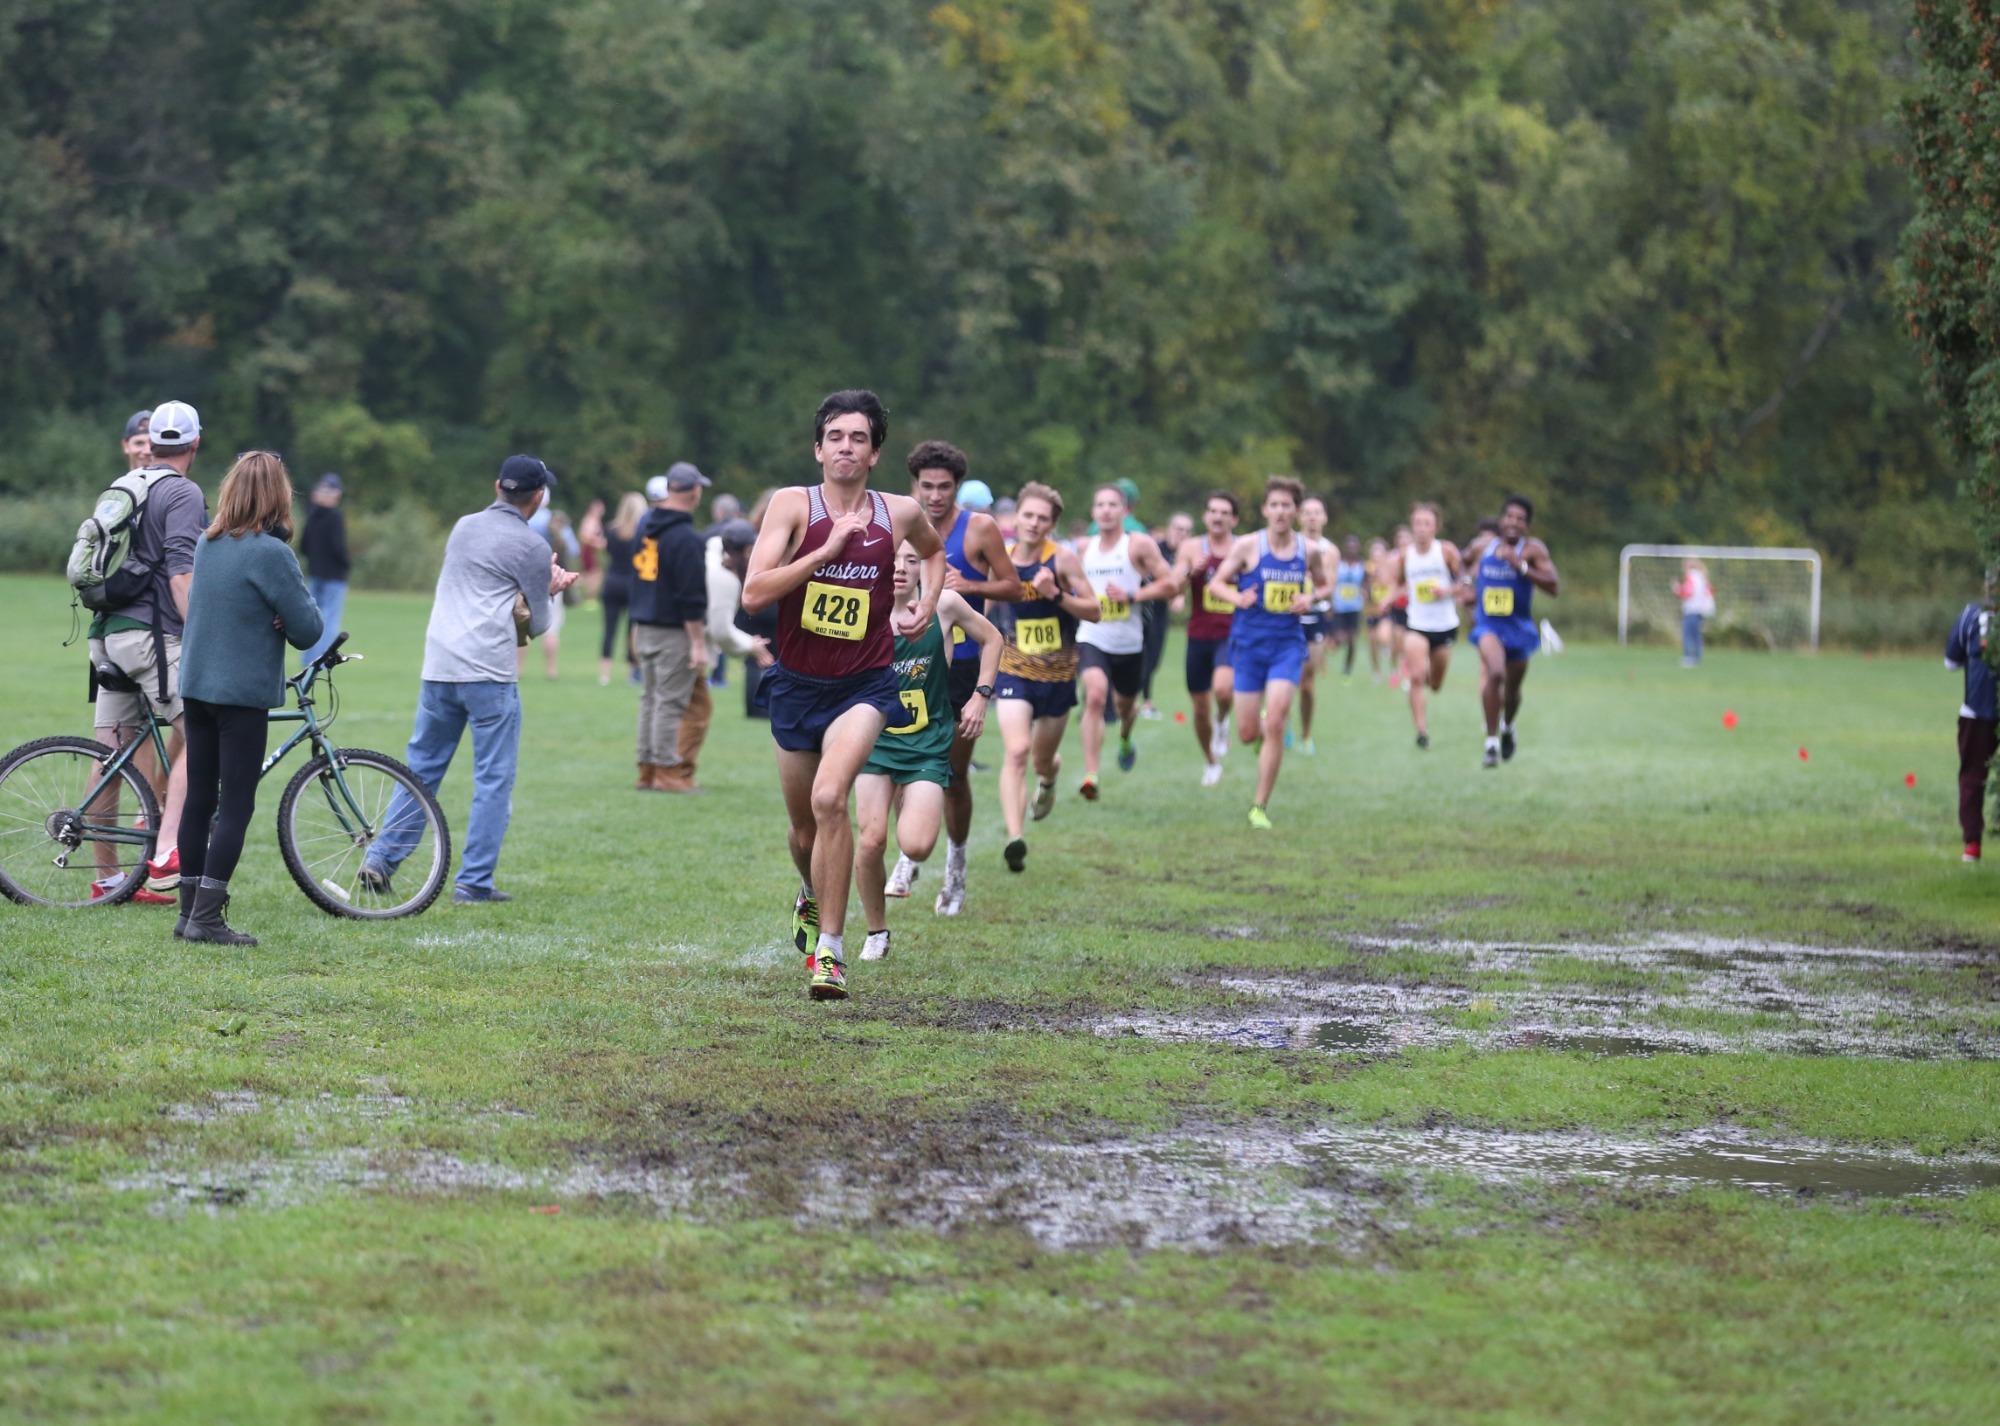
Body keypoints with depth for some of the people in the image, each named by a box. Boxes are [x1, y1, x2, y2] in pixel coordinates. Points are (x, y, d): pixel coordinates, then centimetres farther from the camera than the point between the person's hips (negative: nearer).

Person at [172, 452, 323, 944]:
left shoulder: (207, 544, 6)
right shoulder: (270, 553, -16)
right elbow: (308, 631, -14)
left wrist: (274, 613, 3)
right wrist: (303, 598, 6)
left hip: (196, 686, 7)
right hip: (244, 692, -7)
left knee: (199, 800, 12)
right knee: (235, 806, -3)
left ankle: (190, 911, 16)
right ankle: (207, 917, -7)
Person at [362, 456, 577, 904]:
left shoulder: (464, 527, 16)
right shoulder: (531, 546, -3)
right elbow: (536, 625, 1)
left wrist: (545, 582, 23)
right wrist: (551, 592, 20)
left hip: (438, 668, 6)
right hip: (490, 673, -6)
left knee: (421, 768, 14)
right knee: (494, 780, 0)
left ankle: (381, 861, 8)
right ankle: (474, 883, -1)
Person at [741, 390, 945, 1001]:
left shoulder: (900, 513, 0)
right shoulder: (793, 505, -7)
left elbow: (934, 550, 25)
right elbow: (753, 594, -18)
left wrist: (926, 604, 8)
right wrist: (828, 549, -23)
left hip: (864, 686, -1)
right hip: (798, 683, 1)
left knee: (829, 797, -26)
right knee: (805, 828, 14)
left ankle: (829, 949, -20)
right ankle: (812, 898, 50)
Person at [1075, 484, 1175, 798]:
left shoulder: (1139, 544, -7)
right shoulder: (1085, 547, 6)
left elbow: (1169, 584, -9)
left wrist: (1131, 596, -18)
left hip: (1129, 642, 0)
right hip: (1091, 639, 0)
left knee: (1125, 704, 21)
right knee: (1095, 695, -25)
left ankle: (1125, 738, 60)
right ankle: (1091, 774, -28)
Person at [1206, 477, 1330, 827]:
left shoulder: (1309, 551, 1)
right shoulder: (1248, 546, -5)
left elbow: (1325, 584, 17)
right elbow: (1217, 581, 1)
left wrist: (1312, 597, -5)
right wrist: (1236, 597, -19)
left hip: (1288, 643, 0)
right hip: (1250, 643, 0)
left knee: (1275, 725, -14)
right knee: (1247, 734, 2)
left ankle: (1260, 807, -5)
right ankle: (1264, 727, 43)